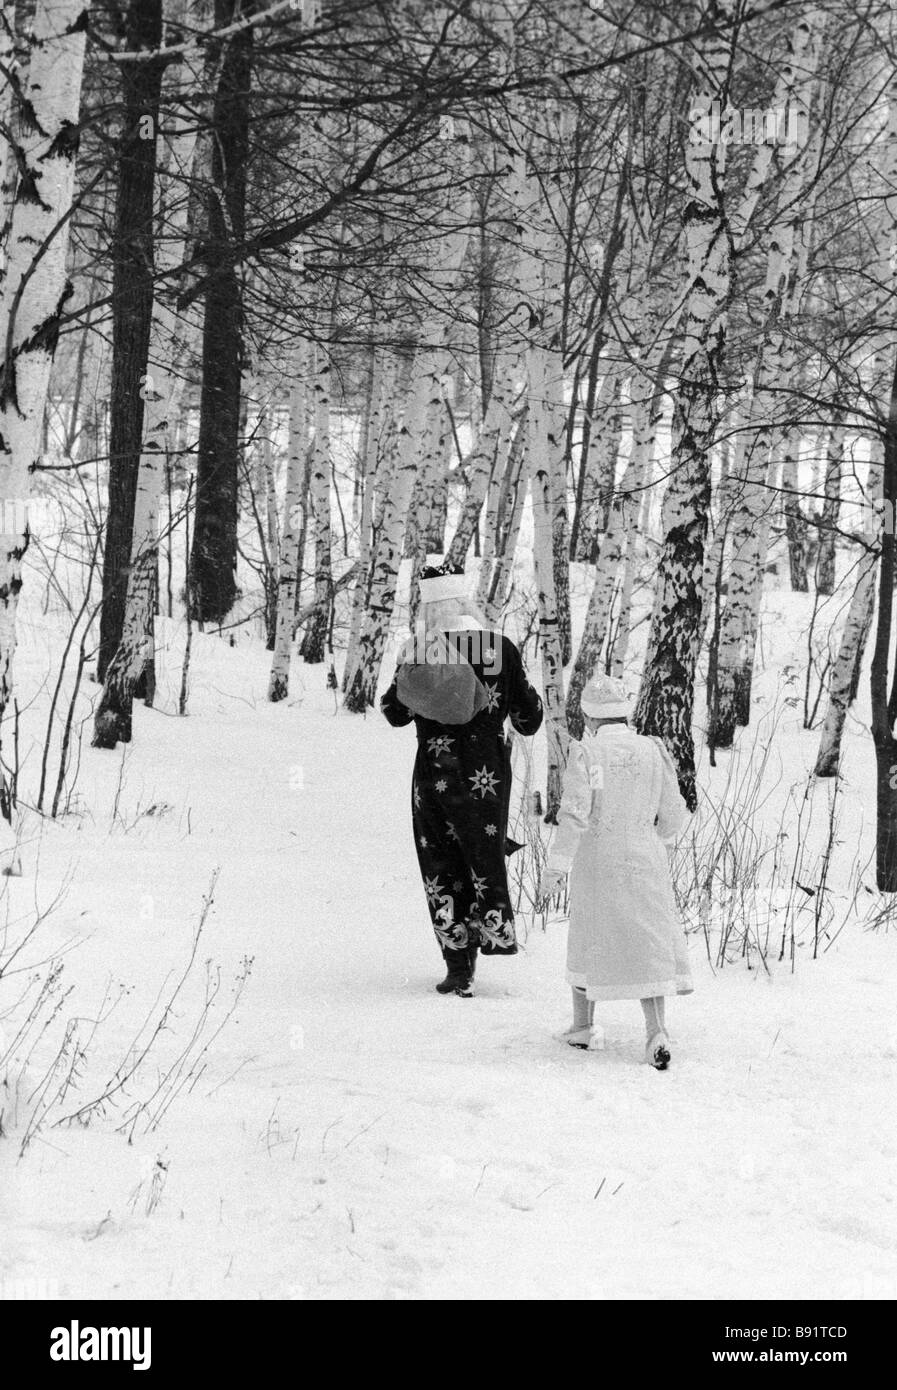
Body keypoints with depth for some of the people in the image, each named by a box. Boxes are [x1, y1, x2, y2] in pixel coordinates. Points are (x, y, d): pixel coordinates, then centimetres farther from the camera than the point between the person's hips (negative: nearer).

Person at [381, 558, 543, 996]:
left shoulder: (420, 654, -11)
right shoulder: (502, 647, -5)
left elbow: (395, 713, 2)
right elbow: (528, 716, 3)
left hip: (437, 775, -2)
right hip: (490, 774, 2)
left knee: (443, 867, 8)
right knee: (485, 857, 18)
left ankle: (459, 968, 6)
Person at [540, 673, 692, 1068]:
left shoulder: (586, 754, -10)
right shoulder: (653, 751, 0)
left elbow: (574, 816, -17)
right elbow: (673, 815, 5)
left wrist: (555, 867, -11)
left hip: (595, 863, -1)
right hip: (644, 861, 1)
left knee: (589, 937, 18)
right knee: (648, 946, 3)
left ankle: (583, 1026, 28)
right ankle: (656, 1032, -13)